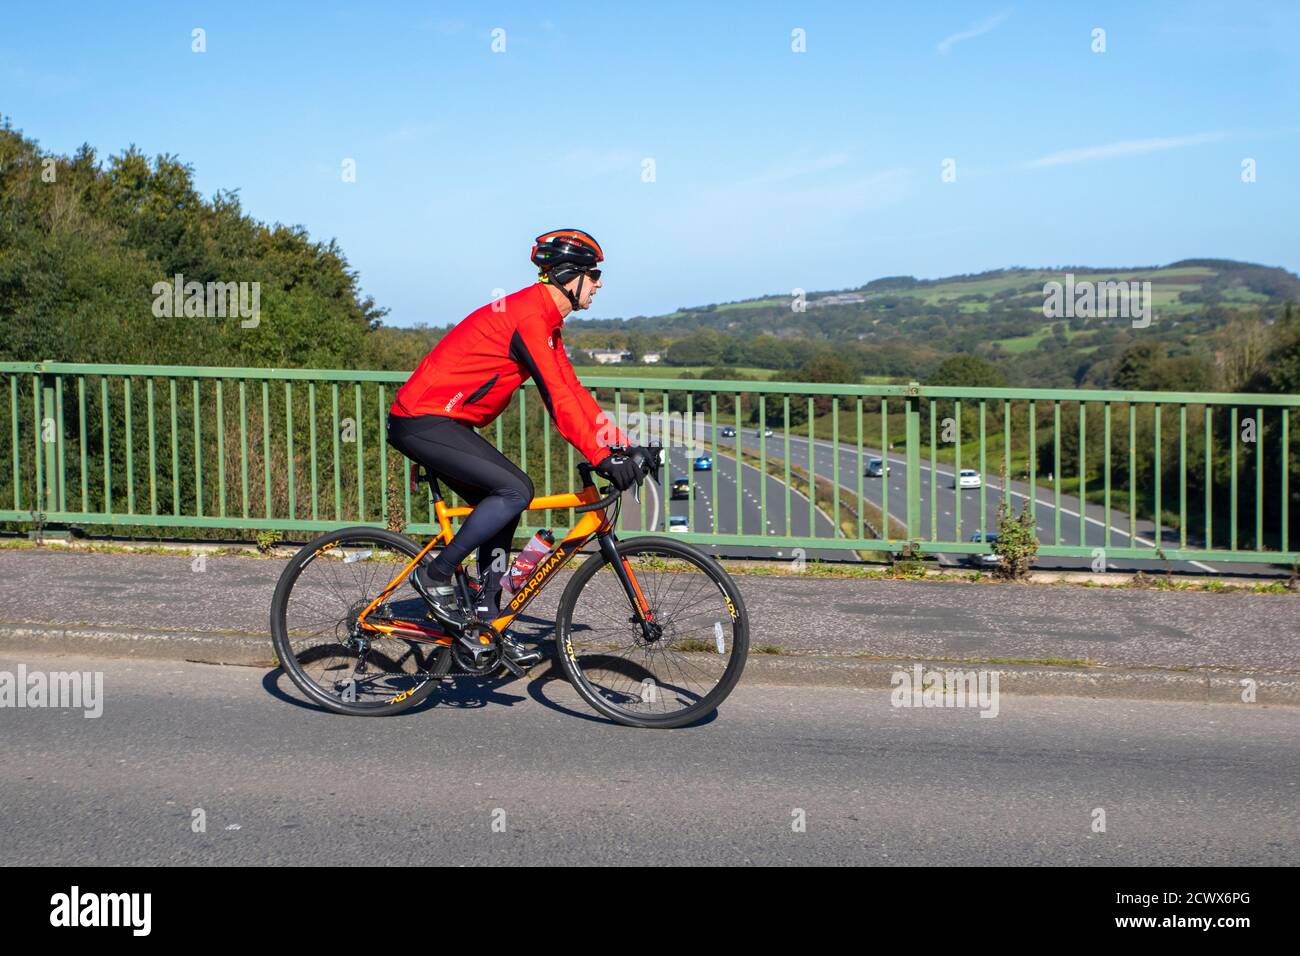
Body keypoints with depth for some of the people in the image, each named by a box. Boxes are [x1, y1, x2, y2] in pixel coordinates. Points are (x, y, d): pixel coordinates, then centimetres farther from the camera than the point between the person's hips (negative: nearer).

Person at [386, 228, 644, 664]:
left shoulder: (544, 320, 14)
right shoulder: (529, 315, -18)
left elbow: (572, 390, 16)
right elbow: (555, 396, -25)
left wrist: (622, 444, 9)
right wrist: (601, 457, -28)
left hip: (438, 421, 11)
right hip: (422, 422, -11)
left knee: (501, 505, 9)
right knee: (515, 490, -19)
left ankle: (487, 620, 14)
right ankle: (435, 574, -8)